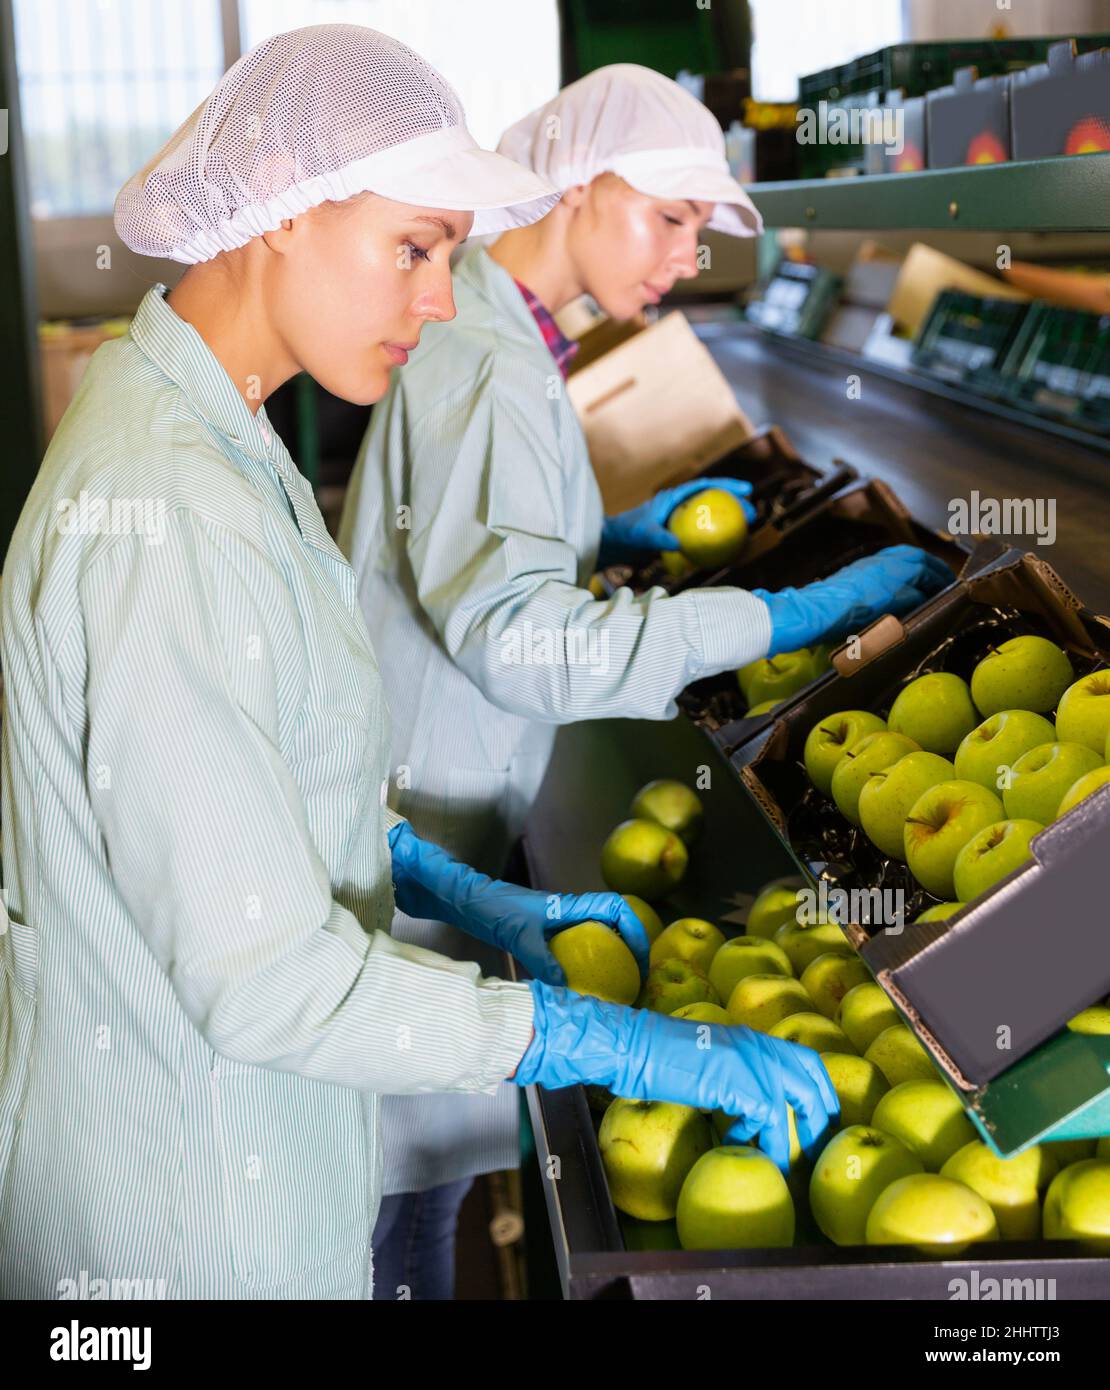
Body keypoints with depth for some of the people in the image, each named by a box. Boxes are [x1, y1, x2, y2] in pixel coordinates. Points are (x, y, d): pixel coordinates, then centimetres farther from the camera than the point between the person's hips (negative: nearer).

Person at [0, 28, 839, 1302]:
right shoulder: (164, 521, -29)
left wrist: (474, 900, 5)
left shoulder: (212, 436, 4)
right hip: (194, 1227, -9)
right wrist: (630, 1049, -24)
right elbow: (265, 978, -28)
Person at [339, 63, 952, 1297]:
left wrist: (619, 536, 12)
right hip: (426, 823, -10)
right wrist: (793, 615, -33)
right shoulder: (487, 367, -21)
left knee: (428, 1156, 21)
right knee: (418, 1168, 4)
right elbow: (515, 634, -33)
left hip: (460, 805, 10)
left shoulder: (490, 339, 12)